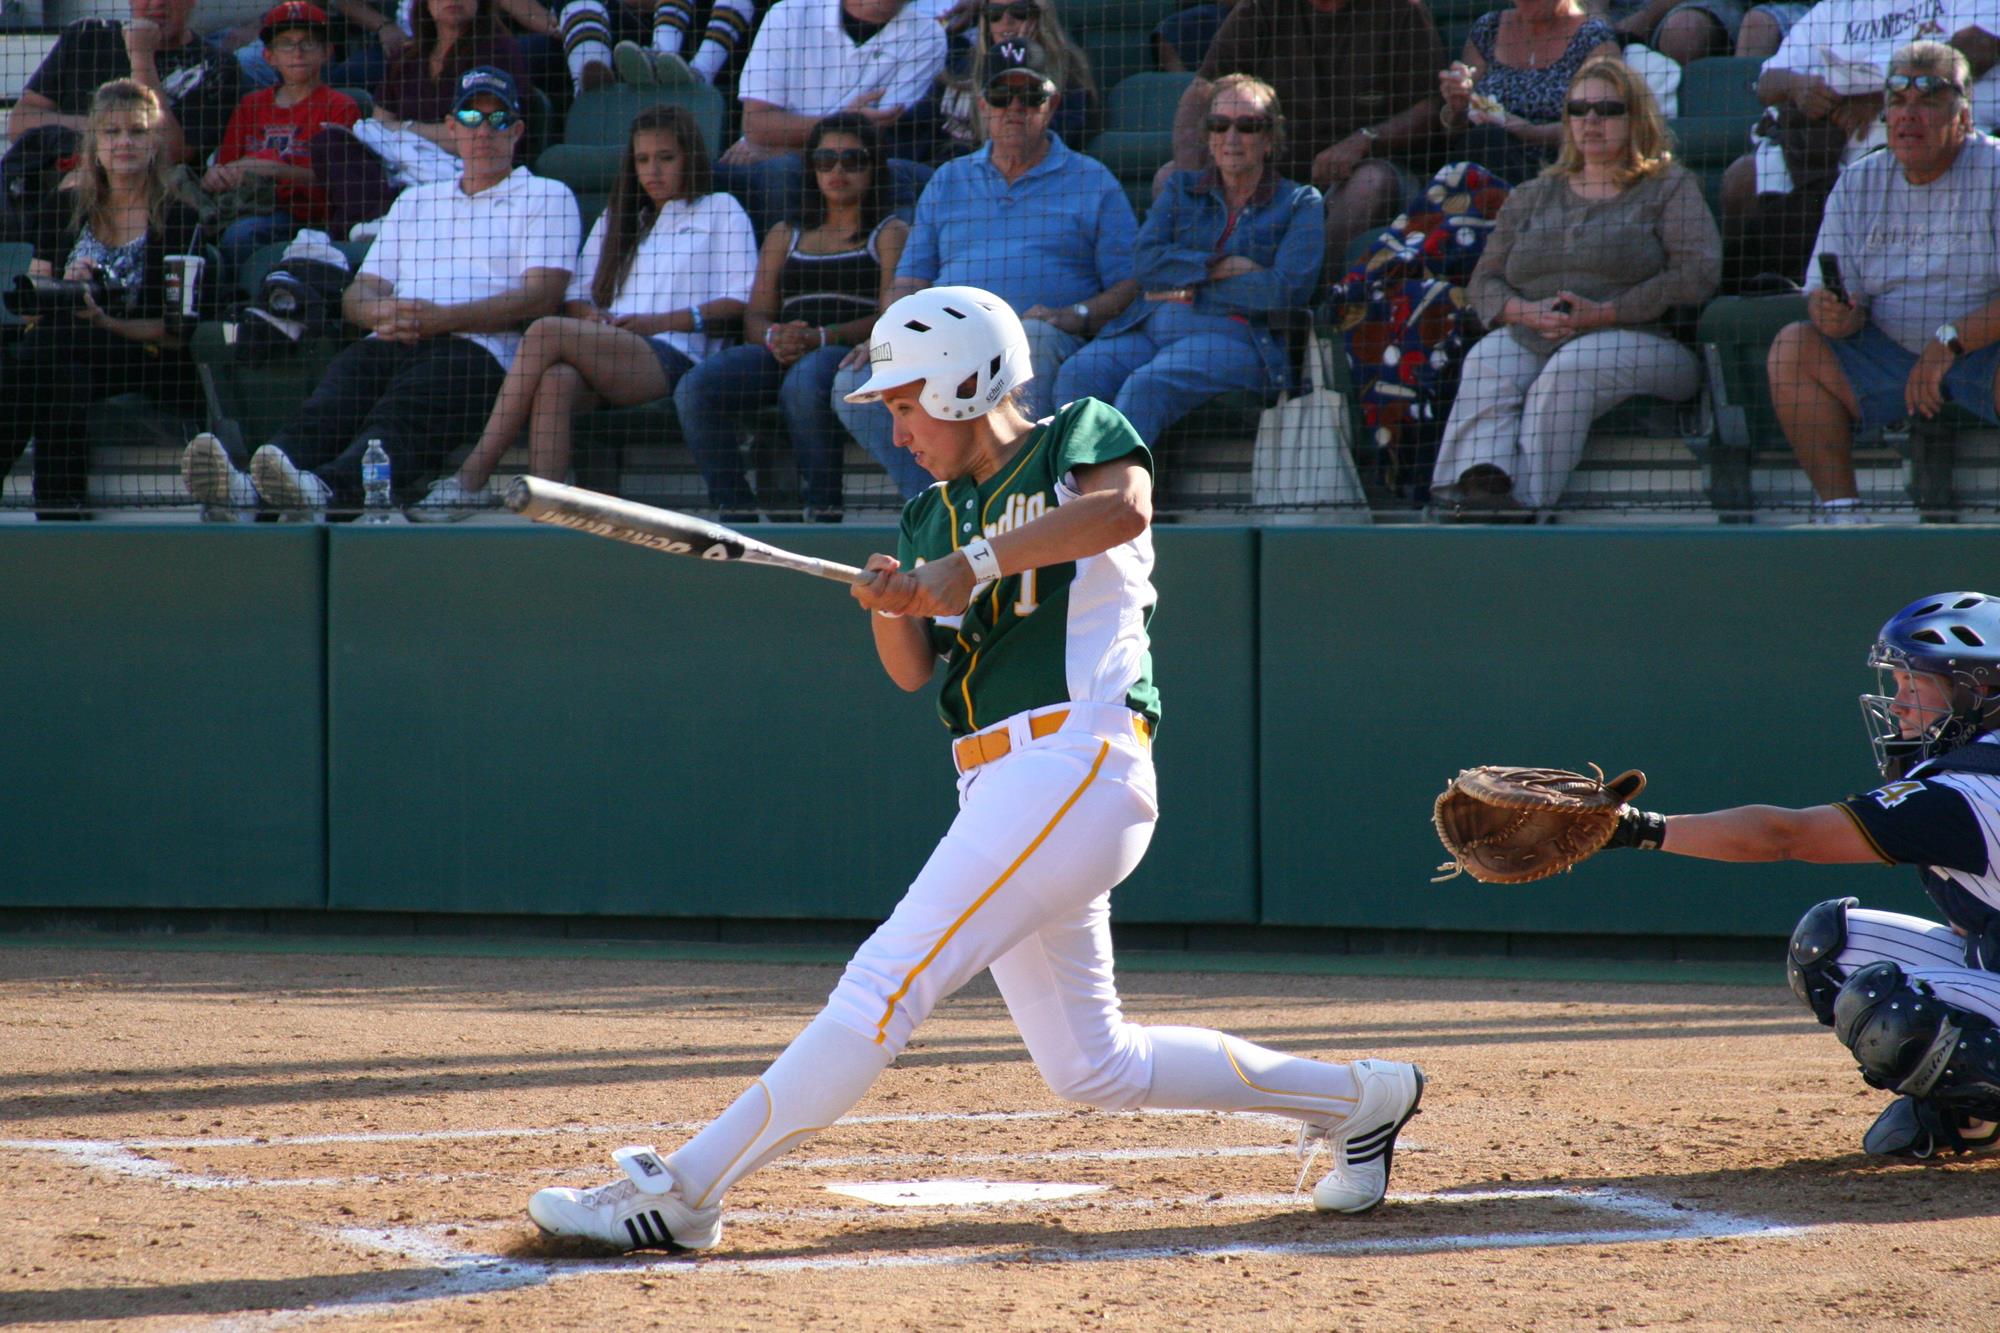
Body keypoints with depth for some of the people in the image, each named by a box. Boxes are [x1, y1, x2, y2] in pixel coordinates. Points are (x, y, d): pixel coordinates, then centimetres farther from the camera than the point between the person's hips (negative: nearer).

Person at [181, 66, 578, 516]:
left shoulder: (547, 197, 18)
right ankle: (246, 486, -57)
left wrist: (443, 317, -11)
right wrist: (381, 313, -2)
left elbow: (541, 297, 1)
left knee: (401, 414, -38)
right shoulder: (415, 201, 34)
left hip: (475, 347, -5)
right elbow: (357, 294, 25)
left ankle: (328, 487, -67)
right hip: (389, 344, 5)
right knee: (327, 406, -30)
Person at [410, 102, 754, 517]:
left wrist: (655, 322, -8)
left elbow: (740, 303, 3)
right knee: (556, 379, -35)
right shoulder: (619, 215, 34)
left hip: (674, 359, -4)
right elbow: (577, 293, 23)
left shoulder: (720, 211, 17)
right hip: (608, 352, 4)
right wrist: (589, 315, -2)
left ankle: (473, 477, -35)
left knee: (546, 333, -29)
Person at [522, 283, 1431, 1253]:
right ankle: (1358, 1099, 25)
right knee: (1090, 1068, 13)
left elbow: (1123, 506, -24)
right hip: (1001, 792, 10)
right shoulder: (936, 516, 21)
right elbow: (911, 670, 12)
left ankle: (681, 1195, -17)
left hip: (1076, 761, -10)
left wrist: (972, 565, -24)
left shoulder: (1080, 436, 0)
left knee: (890, 982, -15)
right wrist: (891, 603, -10)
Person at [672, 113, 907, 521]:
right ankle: (735, 513, -27)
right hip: (780, 354, 5)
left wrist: (820, 337, -17)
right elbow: (756, 316, 19)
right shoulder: (786, 236, 30)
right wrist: (774, 337, -7)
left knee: (804, 384, -41)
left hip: (848, 352, -5)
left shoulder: (891, 233, 14)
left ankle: (823, 513, -34)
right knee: (695, 388, -25)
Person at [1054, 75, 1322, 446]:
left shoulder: (1299, 203, 12)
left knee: (1147, 386, -36)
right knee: (1078, 374, -29)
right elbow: (1145, 262, 8)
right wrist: (1219, 266, -4)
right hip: (1151, 326, 4)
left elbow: (1287, 289, -5)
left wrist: (1192, 287, -2)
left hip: (1233, 334, -4)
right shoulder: (1183, 189, 24)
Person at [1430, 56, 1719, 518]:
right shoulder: (1532, 197, 26)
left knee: (1574, 366, -37)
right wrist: (1527, 313, -6)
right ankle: (1478, 482, -53)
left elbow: (1698, 275, -5)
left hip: (1637, 341, -4)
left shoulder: (1670, 189, 11)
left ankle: (1527, 496, -46)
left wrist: (1604, 313, -13)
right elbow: (1485, 282, 19)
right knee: (1487, 360, -30)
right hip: (1531, 340, 4)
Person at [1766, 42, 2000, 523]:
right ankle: (1839, 510, -18)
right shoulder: (1858, 185, 8)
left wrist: (1951, 339, -24)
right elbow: (1825, 293, 6)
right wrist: (1834, 313, -20)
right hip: (1889, 355, 4)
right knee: (1792, 347, -17)